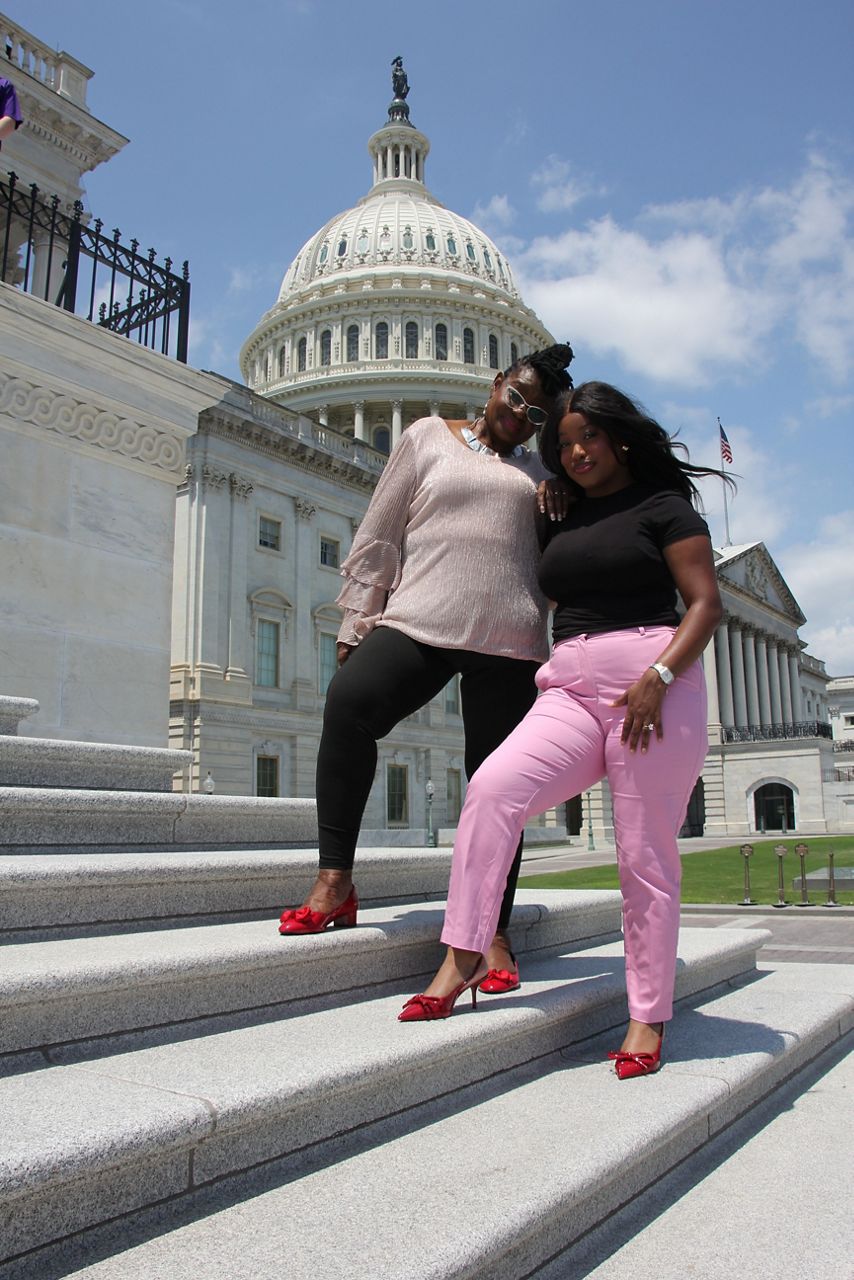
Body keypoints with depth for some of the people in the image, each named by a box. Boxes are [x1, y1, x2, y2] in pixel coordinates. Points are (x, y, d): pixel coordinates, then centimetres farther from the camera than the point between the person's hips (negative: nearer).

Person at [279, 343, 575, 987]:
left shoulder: (539, 469, 24)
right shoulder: (428, 437, 17)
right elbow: (379, 536, 12)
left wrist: (562, 496, 7)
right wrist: (356, 624, 4)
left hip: (508, 642, 3)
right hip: (418, 621, -2)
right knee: (349, 700, -29)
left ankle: (495, 930, 8)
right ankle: (335, 881, -21)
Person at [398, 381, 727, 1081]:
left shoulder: (663, 505, 6)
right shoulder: (564, 520, 23)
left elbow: (706, 603, -3)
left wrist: (658, 676, -16)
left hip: (653, 687, -4)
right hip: (569, 693, 5)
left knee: (646, 859, -2)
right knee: (493, 788, -20)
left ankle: (649, 1018, 12)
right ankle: (461, 960, -15)